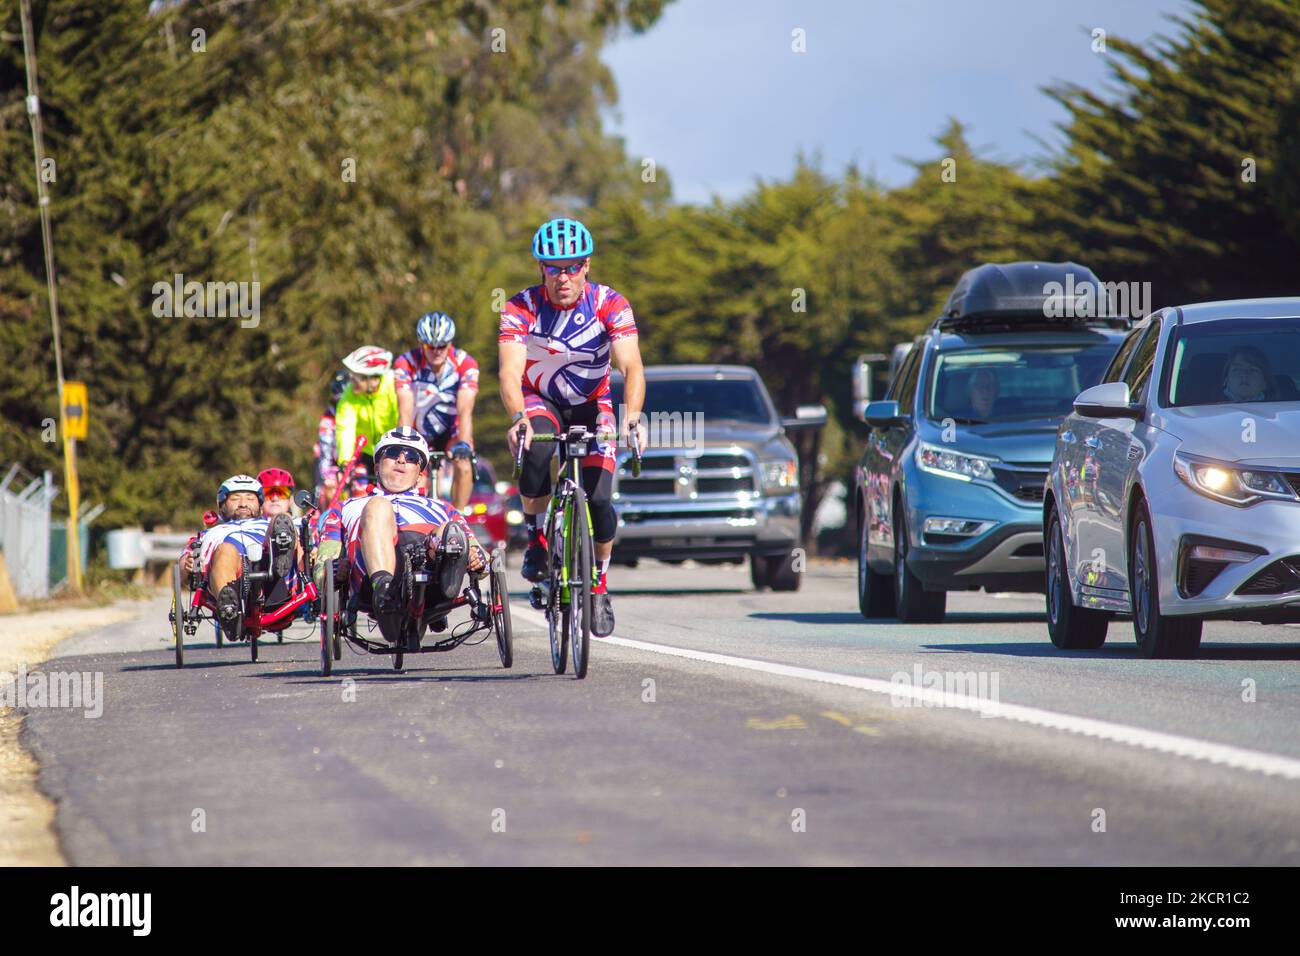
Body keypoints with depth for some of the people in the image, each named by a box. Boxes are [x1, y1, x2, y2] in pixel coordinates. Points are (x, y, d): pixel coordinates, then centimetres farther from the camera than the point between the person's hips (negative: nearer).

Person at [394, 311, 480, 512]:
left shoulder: (466, 364, -23)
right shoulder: (406, 364, -23)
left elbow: (465, 410, -30)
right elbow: (405, 412, -29)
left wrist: (463, 444, -46)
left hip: (453, 430, -1)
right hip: (420, 432, 1)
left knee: (463, 466, -26)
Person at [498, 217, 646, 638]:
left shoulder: (611, 305, -22)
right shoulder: (521, 308, -23)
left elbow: (632, 367, -32)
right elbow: (510, 373, -32)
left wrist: (631, 417, -50)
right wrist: (519, 418, -52)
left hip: (591, 405, 1)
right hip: (539, 402, -1)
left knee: (599, 498, -17)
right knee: (536, 450, -36)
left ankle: (599, 581, 9)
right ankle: (536, 537, -12)